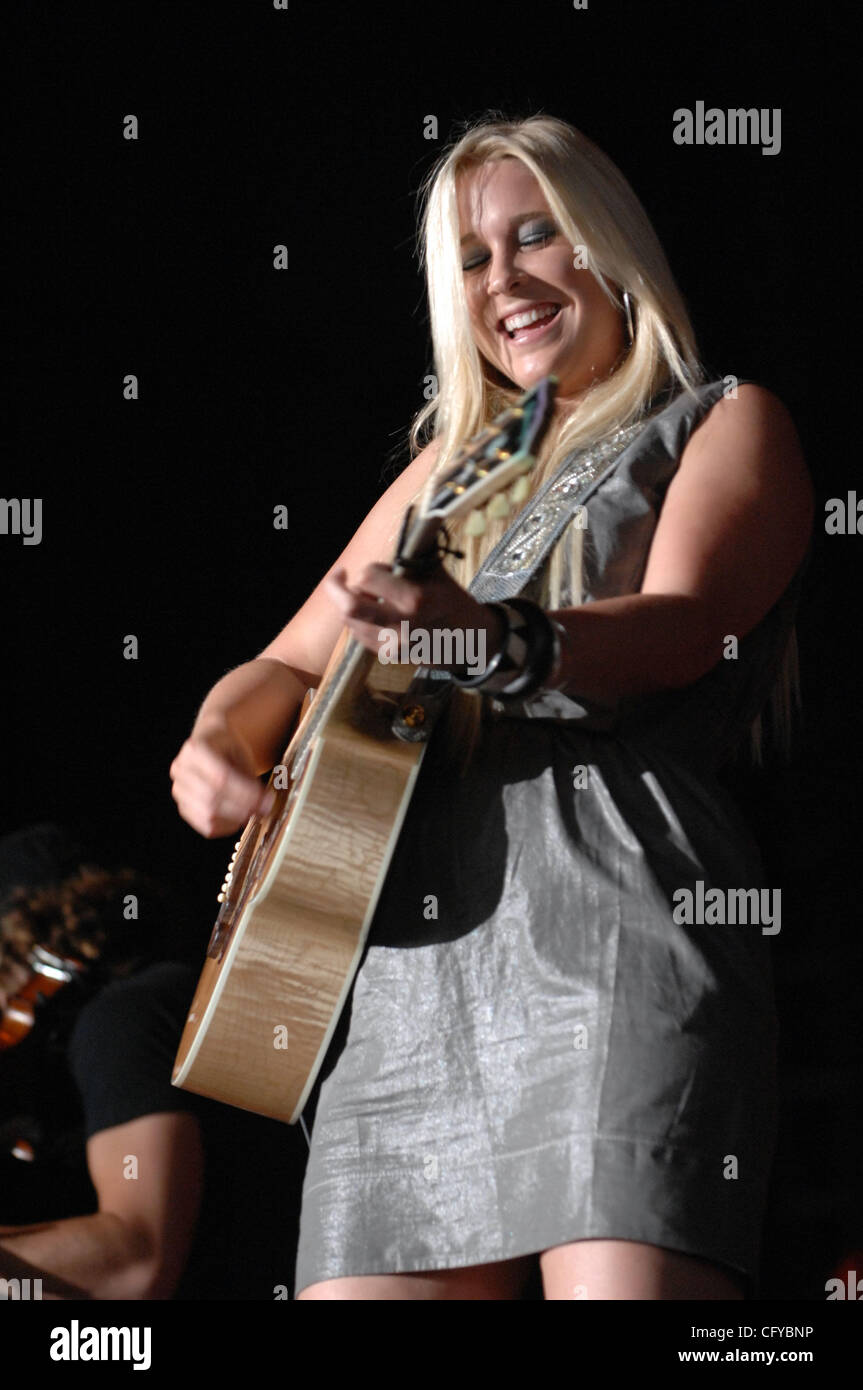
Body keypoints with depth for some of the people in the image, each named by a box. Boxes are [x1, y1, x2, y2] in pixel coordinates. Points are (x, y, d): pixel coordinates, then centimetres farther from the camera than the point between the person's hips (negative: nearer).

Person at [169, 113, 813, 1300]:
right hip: (409, 957, 6)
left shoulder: (725, 423, 12)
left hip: (614, 913, -6)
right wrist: (218, 745, 9)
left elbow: (684, 623, -8)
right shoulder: (453, 466, 30)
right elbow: (292, 666, 33)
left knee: (621, 1276, -25)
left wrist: (497, 642, -29)